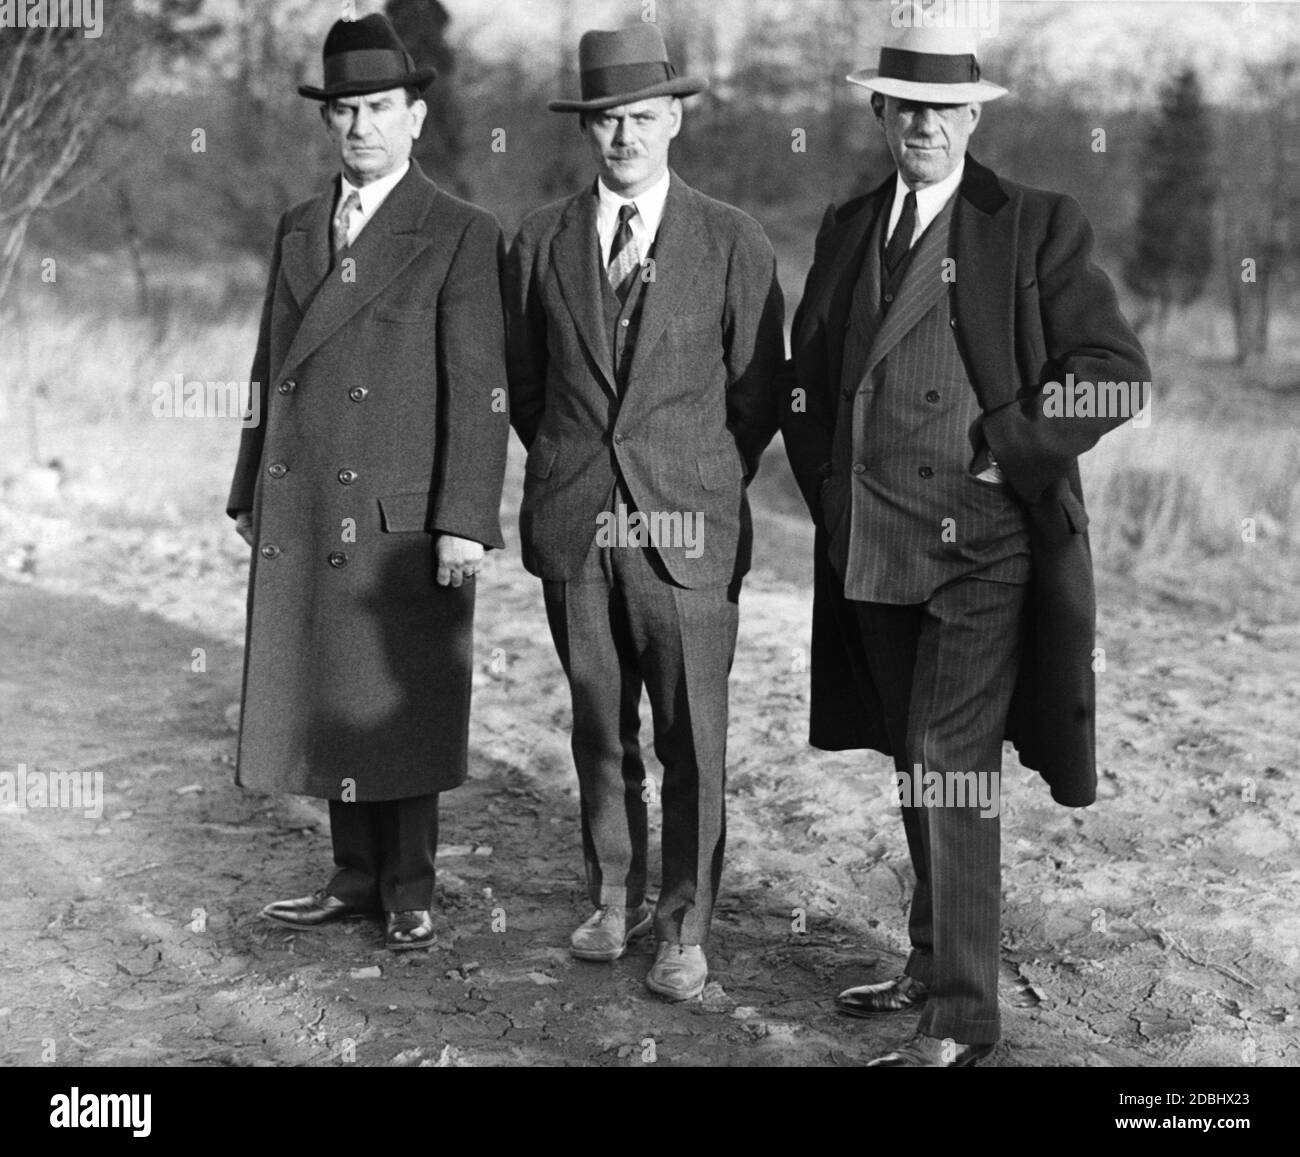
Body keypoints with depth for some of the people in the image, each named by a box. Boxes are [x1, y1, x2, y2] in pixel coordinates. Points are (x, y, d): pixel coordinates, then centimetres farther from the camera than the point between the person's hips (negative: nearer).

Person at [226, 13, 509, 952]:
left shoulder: (461, 236, -4)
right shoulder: (298, 231, 14)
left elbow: (480, 392, -9)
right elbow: (269, 371, 16)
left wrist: (465, 522, -15)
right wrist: (251, 496, 12)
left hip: (404, 522, -5)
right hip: (302, 522, 5)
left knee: (404, 710, 4)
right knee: (331, 705, 11)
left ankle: (409, 893, 19)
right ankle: (356, 878, 25)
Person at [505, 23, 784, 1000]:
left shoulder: (733, 243, 0)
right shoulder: (540, 241, 7)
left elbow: (756, 396, 5)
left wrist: (702, 486, 9)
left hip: (686, 526, -2)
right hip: (573, 526, 2)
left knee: (692, 737, 1)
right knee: (601, 728, 12)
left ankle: (685, 929, 13)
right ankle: (615, 898, 27)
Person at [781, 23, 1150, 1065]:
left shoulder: (1037, 226, -4)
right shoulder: (847, 227, 13)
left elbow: (1116, 366, -8)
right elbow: (808, 373, 22)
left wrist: (1008, 448, -13)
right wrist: (828, 490, 12)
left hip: (982, 540, -6)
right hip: (871, 544, 6)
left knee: (951, 770, -10)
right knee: (915, 764, 15)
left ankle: (962, 1018, -3)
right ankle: (932, 966, 29)